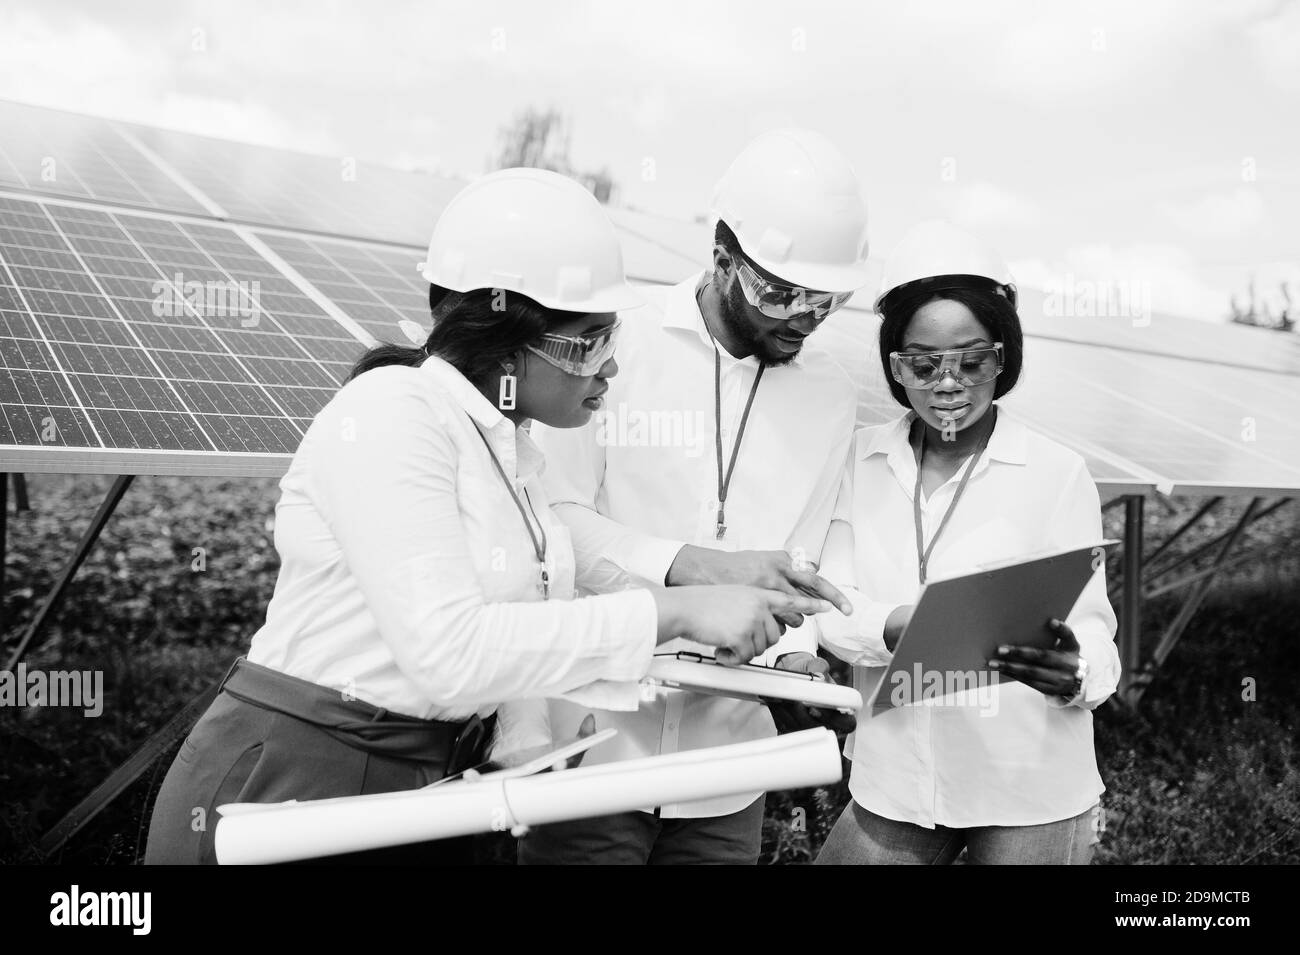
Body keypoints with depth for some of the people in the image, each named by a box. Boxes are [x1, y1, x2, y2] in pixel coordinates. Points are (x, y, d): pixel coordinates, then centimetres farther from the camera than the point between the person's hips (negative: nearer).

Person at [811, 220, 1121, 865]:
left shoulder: (1057, 473, -6)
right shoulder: (863, 461, 2)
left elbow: (1092, 627, -7)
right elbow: (828, 605, -3)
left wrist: (1075, 672, -29)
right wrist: (896, 627, -24)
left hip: (1030, 790, -2)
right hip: (894, 779, 2)